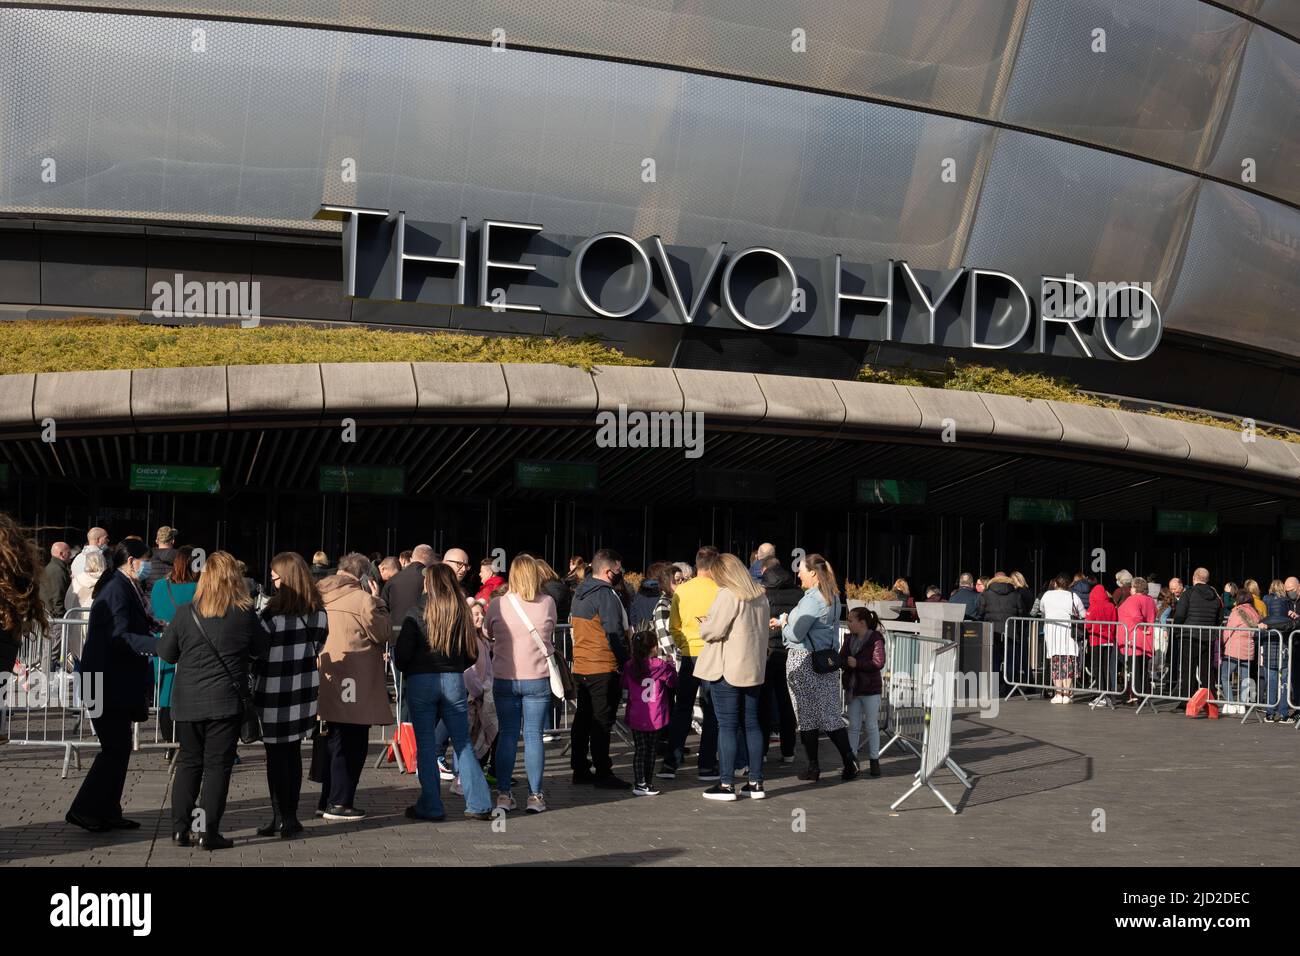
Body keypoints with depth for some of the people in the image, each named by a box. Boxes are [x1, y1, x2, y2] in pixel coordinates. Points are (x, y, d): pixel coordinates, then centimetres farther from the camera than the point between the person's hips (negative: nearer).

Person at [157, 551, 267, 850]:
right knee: (217, 765, 3)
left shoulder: (185, 613, -3)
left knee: (188, 762, 15)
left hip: (187, 701, 2)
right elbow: (261, 649, 7)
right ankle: (209, 832, 2)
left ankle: (180, 828, 13)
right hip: (226, 702, -2)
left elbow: (166, 653, 6)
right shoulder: (245, 614, -7)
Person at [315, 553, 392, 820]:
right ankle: (339, 803, 1)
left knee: (334, 744, 17)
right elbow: (385, 633, -7)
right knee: (351, 745, 0)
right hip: (354, 684, -8)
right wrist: (378, 602, 0)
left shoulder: (319, 596, 9)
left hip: (327, 683, 8)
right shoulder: (362, 599, -13)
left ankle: (326, 802, 21)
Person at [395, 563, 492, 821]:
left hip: (421, 681, -3)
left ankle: (430, 806, 6)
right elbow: (472, 654, 7)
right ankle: (479, 805, 6)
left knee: (425, 744, 5)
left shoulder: (416, 614, -7)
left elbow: (401, 654, -8)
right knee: (463, 742, 9)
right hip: (454, 681, 3)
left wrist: (406, 670, 12)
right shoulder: (462, 613, 3)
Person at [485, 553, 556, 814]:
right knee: (534, 735, 3)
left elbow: (487, 634, 10)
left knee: (507, 735, 8)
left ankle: (503, 794, 10)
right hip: (537, 678, -1)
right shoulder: (548, 603, -5)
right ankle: (535, 795, 4)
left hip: (504, 679, 1)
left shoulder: (497, 604, -5)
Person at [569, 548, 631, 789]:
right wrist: (626, 661, -10)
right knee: (602, 721, -4)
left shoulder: (579, 593, 13)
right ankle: (603, 773, 0)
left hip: (580, 667, 9)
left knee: (583, 719, 13)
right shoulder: (605, 594, -15)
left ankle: (580, 770, 19)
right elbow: (615, 633, -18)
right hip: (603, 669, -9)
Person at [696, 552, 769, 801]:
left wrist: (703, 624, 4)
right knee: (751, 724, 12)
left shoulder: (727, 595, -14)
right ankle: (756, 782, 13)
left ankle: (726, 784, -1)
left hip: (728, 669, -7)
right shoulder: (760, 595, 11)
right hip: (754, 669, 7)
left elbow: (712, 631, -17)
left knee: (727, 725, -3)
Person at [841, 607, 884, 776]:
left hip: (870, 691, -6)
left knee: (872, 726, 4)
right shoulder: (849, 639, 7)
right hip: (852, 689, 6)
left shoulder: (876, 640, -13)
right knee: (853, 726, 10)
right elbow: (842, 658, 11)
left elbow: (879, 663, -22)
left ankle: (874, 761, 12)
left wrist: (857, 663, -24)